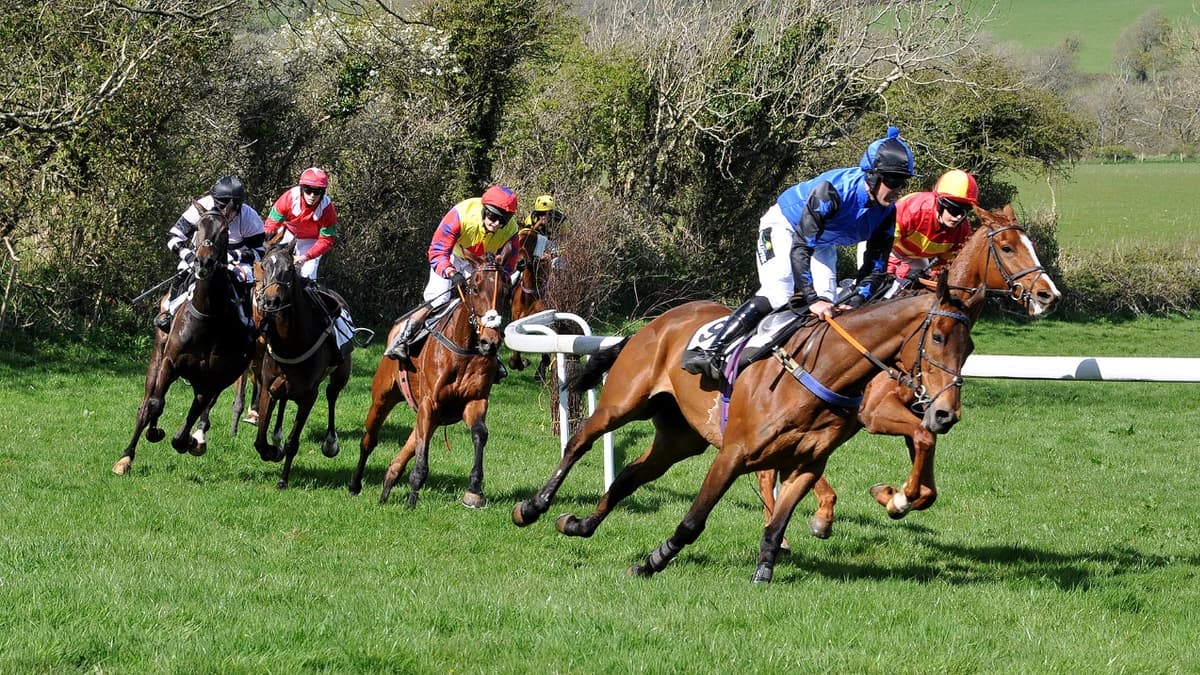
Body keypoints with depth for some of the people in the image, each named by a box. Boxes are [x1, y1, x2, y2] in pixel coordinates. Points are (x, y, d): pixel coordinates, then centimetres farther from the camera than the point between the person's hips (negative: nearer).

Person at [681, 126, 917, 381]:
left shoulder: (886, 214, -18)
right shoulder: (832, 190, -38)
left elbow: (876, 268, -11)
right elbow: (800, 247, -40)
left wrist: (855, 302, -29)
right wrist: (812, 299, -46)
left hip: (823, 242, 7)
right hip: (785, 226, -7)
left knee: (827, 305, -9)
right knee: (778, 294, -24)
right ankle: (713, 353, -29)